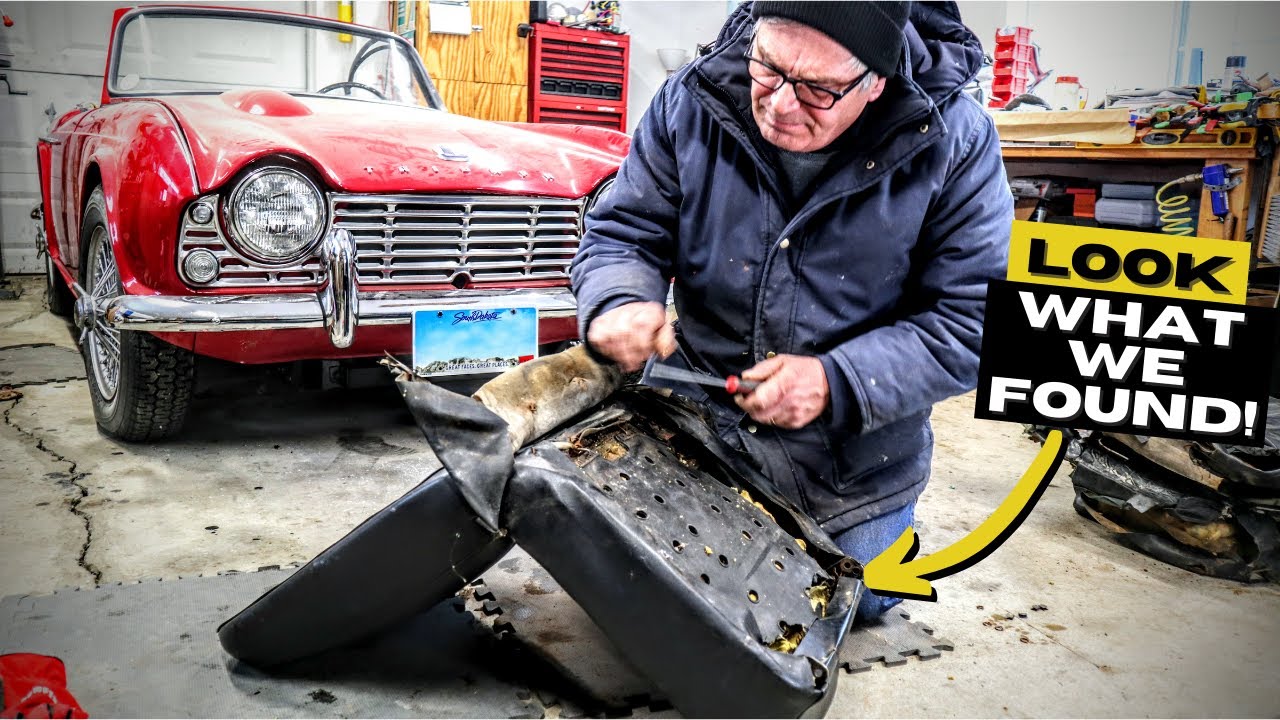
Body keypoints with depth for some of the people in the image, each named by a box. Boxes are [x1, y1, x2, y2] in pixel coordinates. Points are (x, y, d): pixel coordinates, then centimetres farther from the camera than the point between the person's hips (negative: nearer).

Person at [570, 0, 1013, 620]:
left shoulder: (954, 143, -19)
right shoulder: (691, 103, -14)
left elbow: (972, 319, -18)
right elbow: (622, 232, -6)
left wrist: (838, 382, -29)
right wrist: (619, 302, -29)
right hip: (700, 433, 2)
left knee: (854, 612, 20)